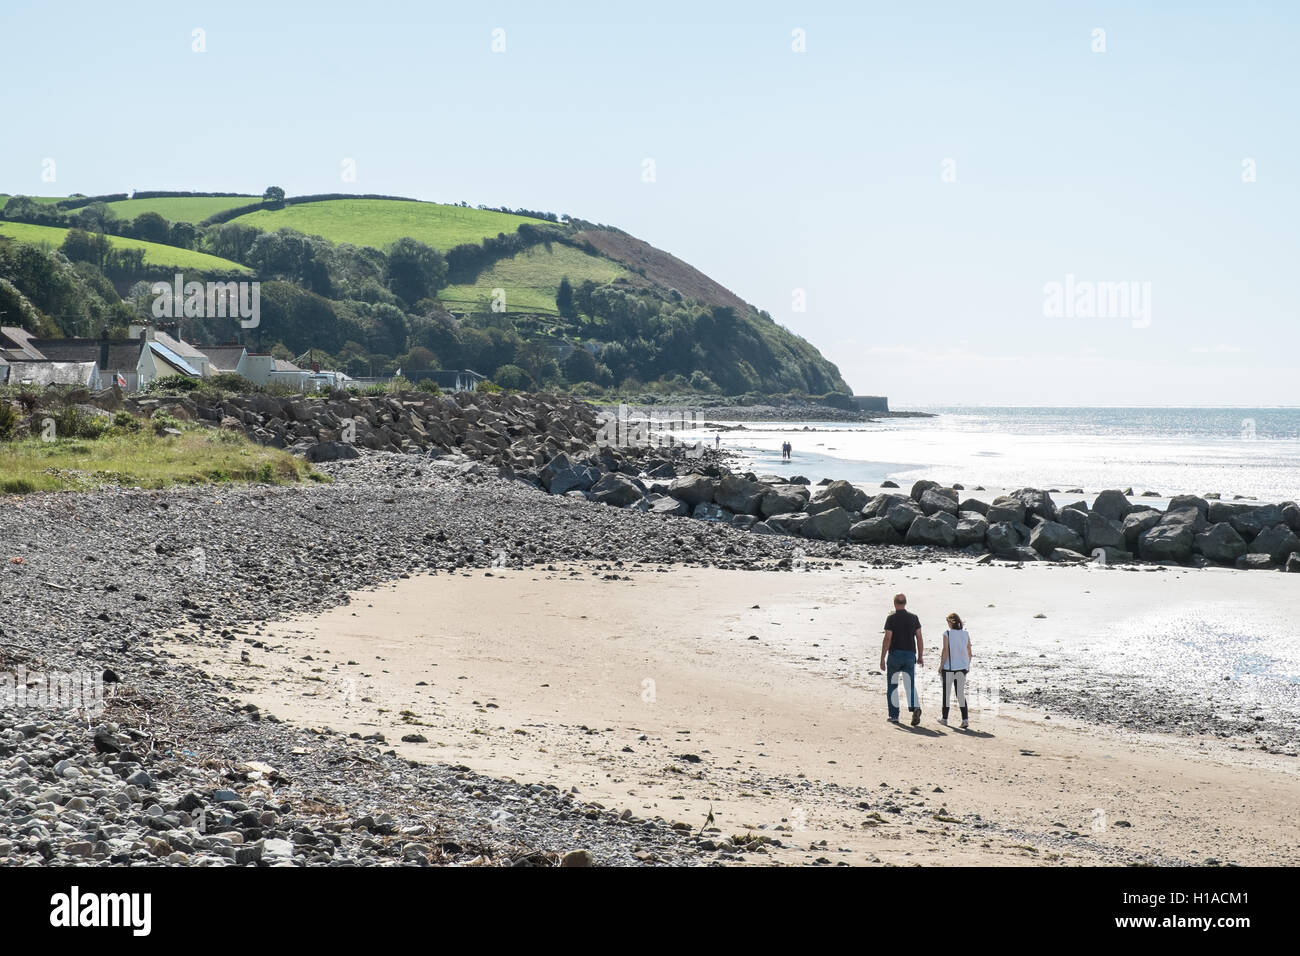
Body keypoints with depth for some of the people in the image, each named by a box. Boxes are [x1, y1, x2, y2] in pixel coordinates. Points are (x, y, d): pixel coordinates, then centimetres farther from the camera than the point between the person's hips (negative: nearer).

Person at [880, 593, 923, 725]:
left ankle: (894, 715, 9)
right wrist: (920, 656, 13)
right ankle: (915, 708, -20)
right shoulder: (914, 618, 4)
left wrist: (882, 658, -8)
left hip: (895, 655, -3)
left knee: (892, 686, 10)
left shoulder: (891, 618, -7)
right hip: (910, 655, 3)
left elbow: (887, 639, -11)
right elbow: (919, 638, 5)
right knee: (910, 685, 5)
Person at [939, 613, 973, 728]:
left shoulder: (947, 634, -10)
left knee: (946, 693, 10)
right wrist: (968, 665, 20)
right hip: (962, 667, 4)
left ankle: (945, 718, 19)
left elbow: (945, 651, -12)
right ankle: (965, 719, -3)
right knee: (961, 694, 8)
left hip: (949, 667, -4)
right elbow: (969, 652, 6)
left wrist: (941, 666, -4)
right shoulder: (966, 634, 3)